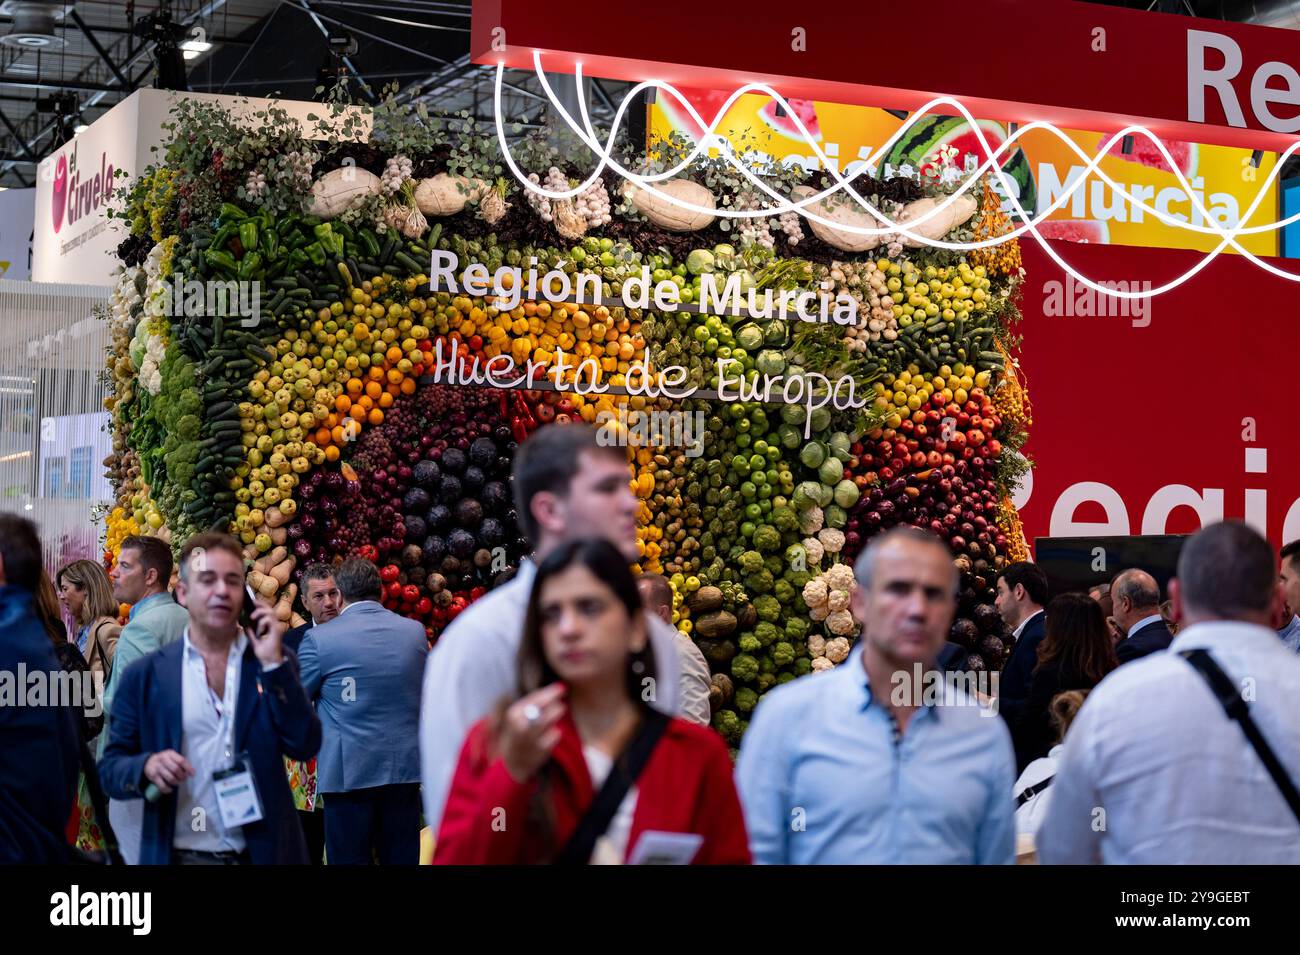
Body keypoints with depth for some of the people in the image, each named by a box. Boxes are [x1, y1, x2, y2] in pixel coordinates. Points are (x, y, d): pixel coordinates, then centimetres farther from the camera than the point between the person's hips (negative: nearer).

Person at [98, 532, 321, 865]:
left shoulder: (275, 663, 3)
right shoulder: (145, 675, 1)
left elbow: (305, 747, -7)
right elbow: (110, 770, 2)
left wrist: (273, 663, -13)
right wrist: (148, 766, -19)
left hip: (264, 853, 1)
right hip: (180, 856, -1)